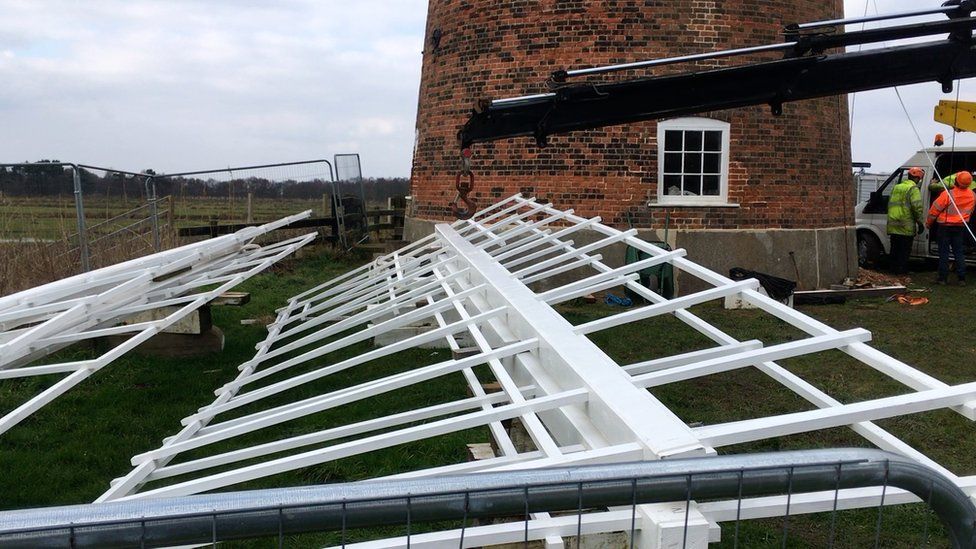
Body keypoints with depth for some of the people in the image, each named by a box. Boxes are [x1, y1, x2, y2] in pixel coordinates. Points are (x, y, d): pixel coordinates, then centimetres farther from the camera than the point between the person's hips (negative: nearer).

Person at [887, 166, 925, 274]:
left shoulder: (896, 187, 15)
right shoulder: (913, 189, -9)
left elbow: (890, 205, 22)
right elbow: (917, 207, -18)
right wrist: (919, 222, -10)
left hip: (893, 226, 7)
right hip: (906, 227, -7)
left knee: (895, 249, 14)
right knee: (904, 250, 0)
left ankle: (893, 268, 18)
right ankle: (901, 270, 1)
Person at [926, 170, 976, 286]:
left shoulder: (948, 194, -20)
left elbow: (935, 209, -12)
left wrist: (928, 223, 1)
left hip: (945, 226, -4)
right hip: (961, 227, 4)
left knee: (944, 252, 2)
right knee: (959, 252, 10)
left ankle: (943, 278, 3)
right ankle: (962, 278, 8)